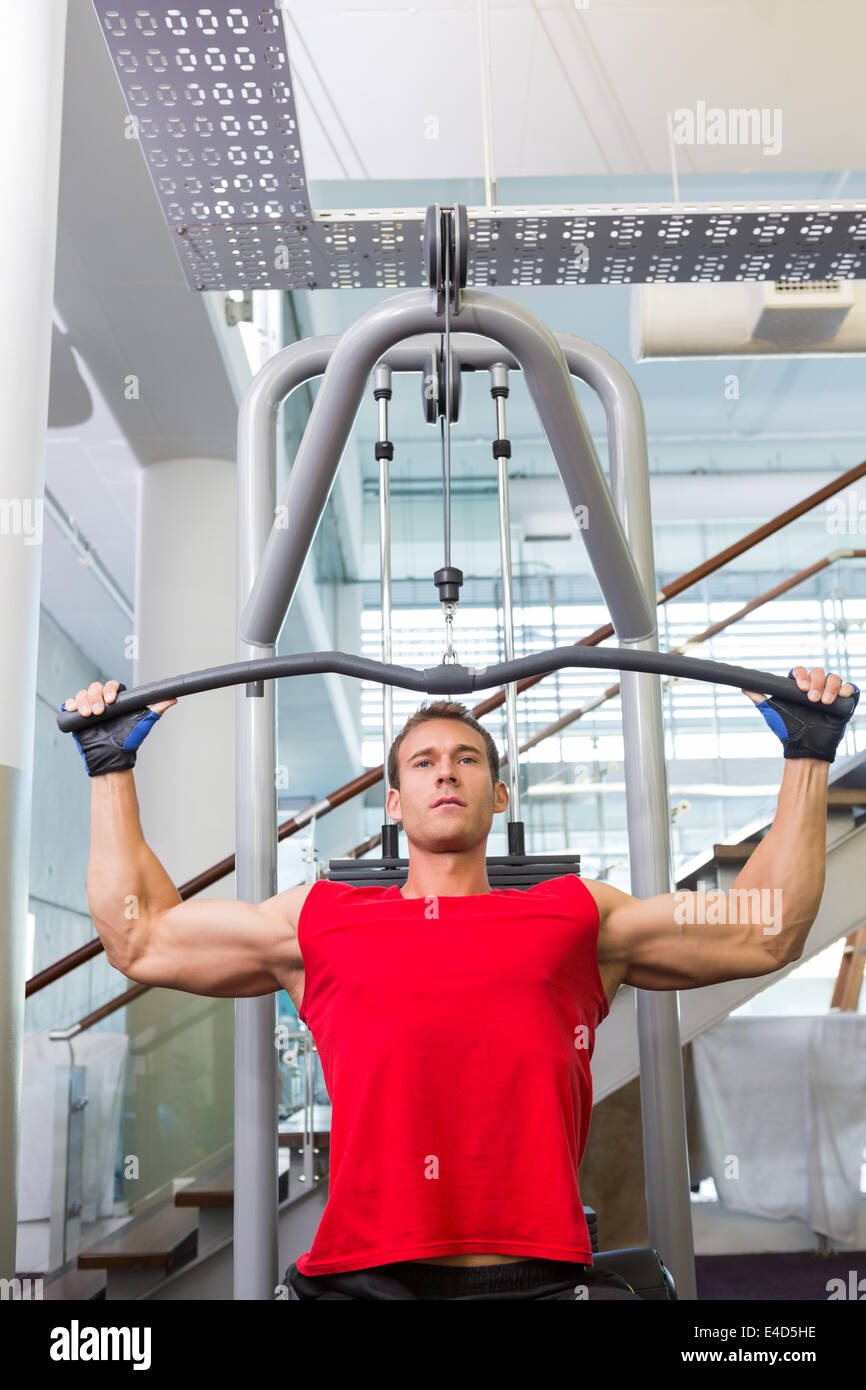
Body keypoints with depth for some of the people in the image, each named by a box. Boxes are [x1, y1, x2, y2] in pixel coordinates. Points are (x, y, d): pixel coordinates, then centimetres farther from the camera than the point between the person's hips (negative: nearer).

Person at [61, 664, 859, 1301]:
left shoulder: (580, 915, 22)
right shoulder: (319, 920, 23)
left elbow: (767, 935, 24)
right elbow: (139, 939, 28)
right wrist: (113, 768, 32)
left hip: (539, 1274, 1)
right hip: (362, 1276, 0)